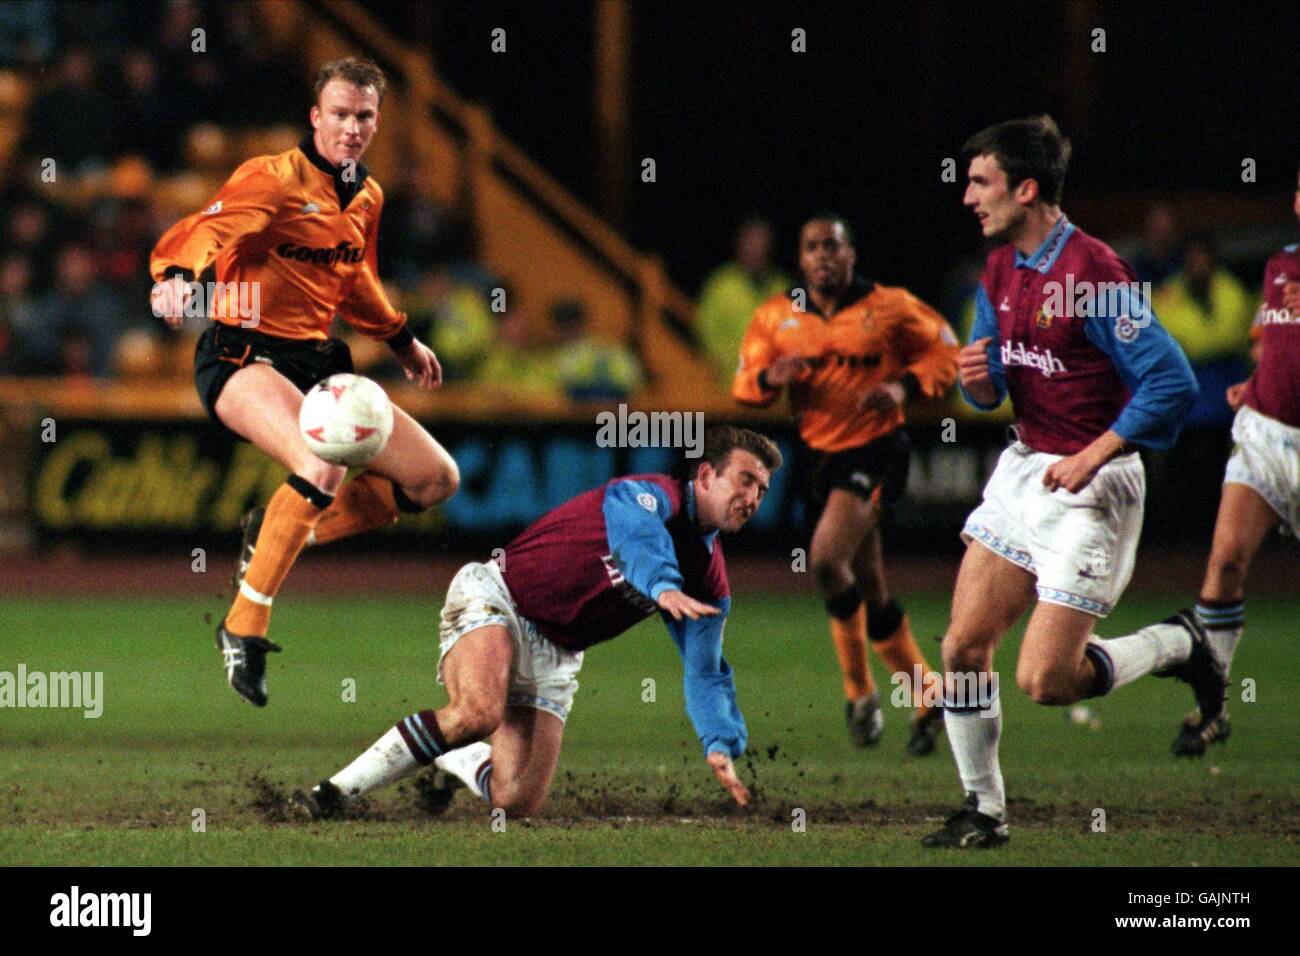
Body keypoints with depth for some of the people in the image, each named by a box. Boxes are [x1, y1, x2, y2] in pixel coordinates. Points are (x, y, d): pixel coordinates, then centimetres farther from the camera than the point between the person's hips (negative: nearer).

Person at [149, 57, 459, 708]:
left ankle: (275, 532, 13)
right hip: (244, 357, -8)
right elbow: (202, 233, -26)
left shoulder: (367, 198, 13)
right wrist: (178, 275, -47)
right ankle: (244, 628, -23)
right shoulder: (274, 179, -11)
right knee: (324, 467, -35)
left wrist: (401, 340, 40)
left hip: (318, 363, 8)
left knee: (436, 478, 1)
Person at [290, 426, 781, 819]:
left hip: (554, 655, 7)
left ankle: (454, 762, 28)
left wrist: (721, 745, -8)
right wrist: (663, 588, -60)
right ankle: (337, 790, -25)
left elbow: (705, 672, 9)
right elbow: (637, 538, -39)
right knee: (478, 713, -36)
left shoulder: (709, 584, 7)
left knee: (516, 802, -7)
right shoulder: (652, 496, -15)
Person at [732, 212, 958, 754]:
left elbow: (945, 351, 3)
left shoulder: (889, 308, -5)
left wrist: (905, 386, -14)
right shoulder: (776, 317, 4)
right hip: (819, 455, 5)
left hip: (876, 450, -5)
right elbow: (743, 386, 6)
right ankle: (927, 702, 26)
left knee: (826, 558, -25)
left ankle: (859, 691, -9)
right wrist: (769, 378, -17)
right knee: (870, 589, 11)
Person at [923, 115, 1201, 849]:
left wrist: (1092, 458, -20)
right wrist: (977, 378, -8)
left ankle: (1180, 645, 15)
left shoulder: (1093, 272, -20)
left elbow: (1173, 385, -21)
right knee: (963, 648, 1)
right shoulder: (1001, 271, 6)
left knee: (1045, 680, -10)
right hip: (1023, 470, 8)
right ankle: (984, 810, 15)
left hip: (1091, 485, -8)